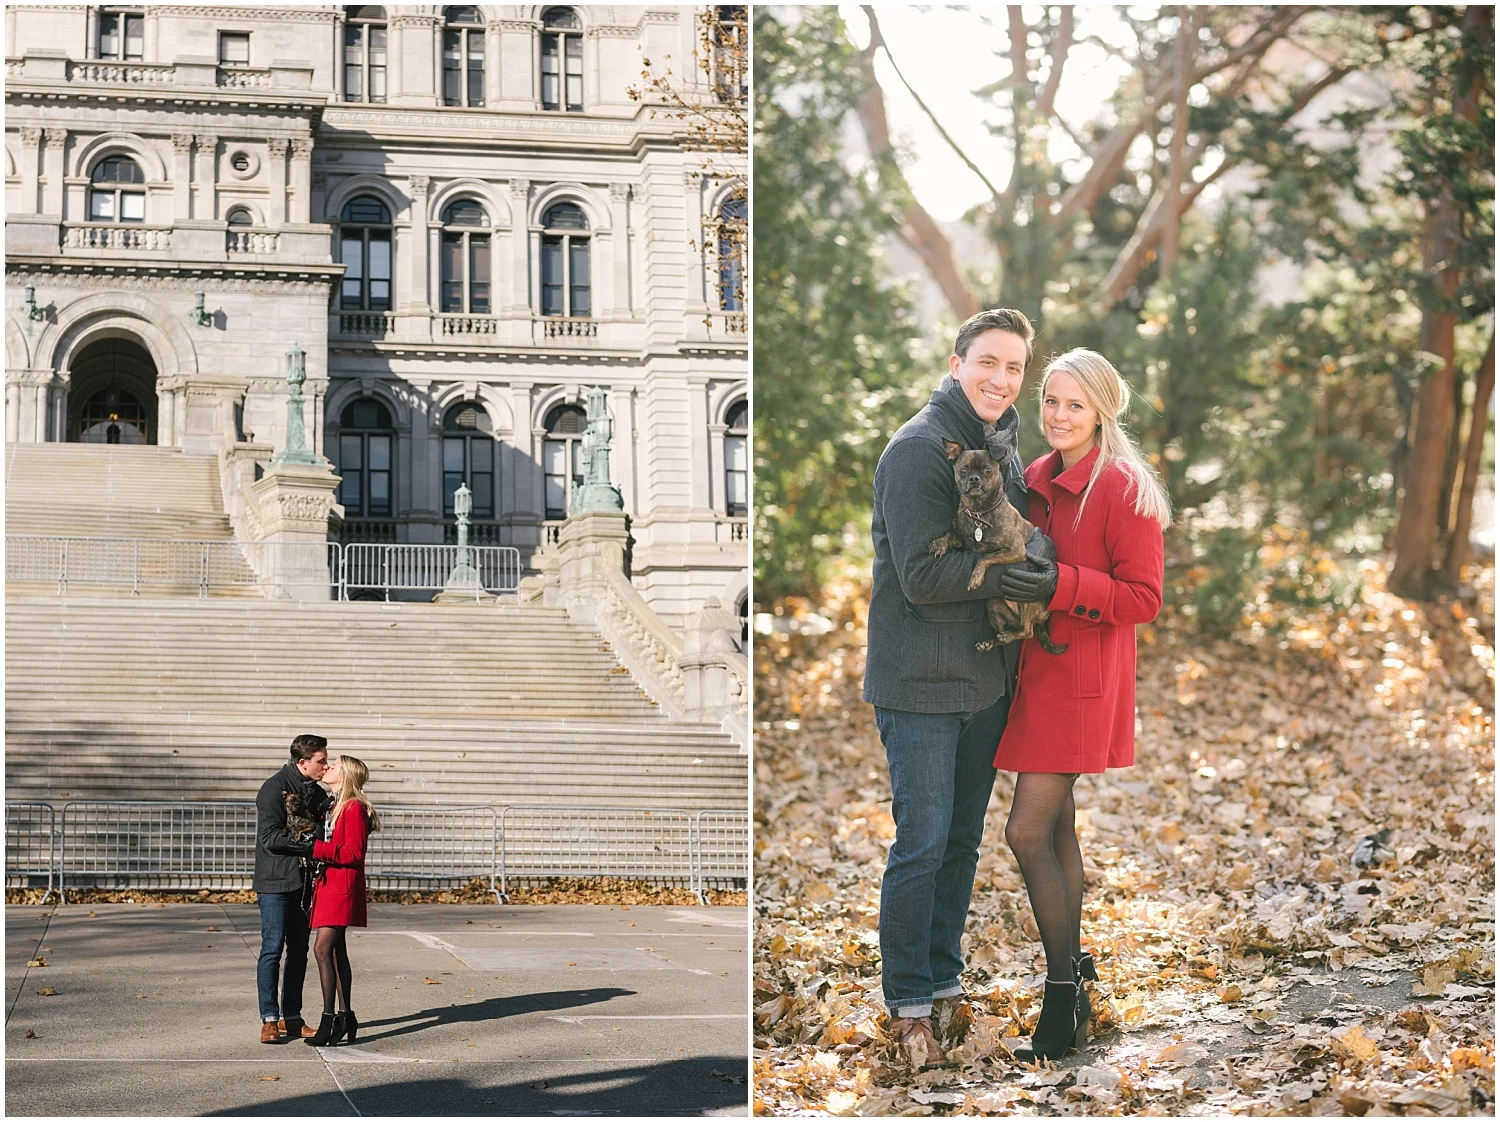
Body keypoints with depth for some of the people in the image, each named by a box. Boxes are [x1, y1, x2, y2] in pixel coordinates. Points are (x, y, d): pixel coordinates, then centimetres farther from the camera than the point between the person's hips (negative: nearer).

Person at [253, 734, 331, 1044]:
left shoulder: (316, 792, 12)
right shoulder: (274, 789, -11)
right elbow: (270, 838, -17)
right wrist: (306, 842, -20)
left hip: (303, 882, 8)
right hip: (275, 882, -8)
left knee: (299, 950, 9)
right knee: (272, 949, -7)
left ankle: (291, 1018, 16)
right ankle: (269, 1020, -3)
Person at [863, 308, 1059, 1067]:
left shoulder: (1001, 450, 10)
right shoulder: (918, 449, -15)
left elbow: (1027, 537, 10)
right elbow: (921, 575, -21)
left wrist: (1033, 552, -11)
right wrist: (1005, 572, -28)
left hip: (986, 679, 8)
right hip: (920, 684, -7)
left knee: (963, 839, 15)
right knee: (923, 844, -3)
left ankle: (943, 980, 28)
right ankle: (908, 1003, 10)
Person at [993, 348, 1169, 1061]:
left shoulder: (1123, 488, -12)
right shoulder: (1035, 480, 10)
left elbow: (1143, 598, -15)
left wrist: (1061, 585, -25)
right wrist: (1016, 579, 0)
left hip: (1082, 676, -7)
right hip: (1036, 670, 8)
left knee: (1027, 831, -10)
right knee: (1056, 828, 14)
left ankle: (1064, 1005, 1)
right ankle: (1073, 974, 26)